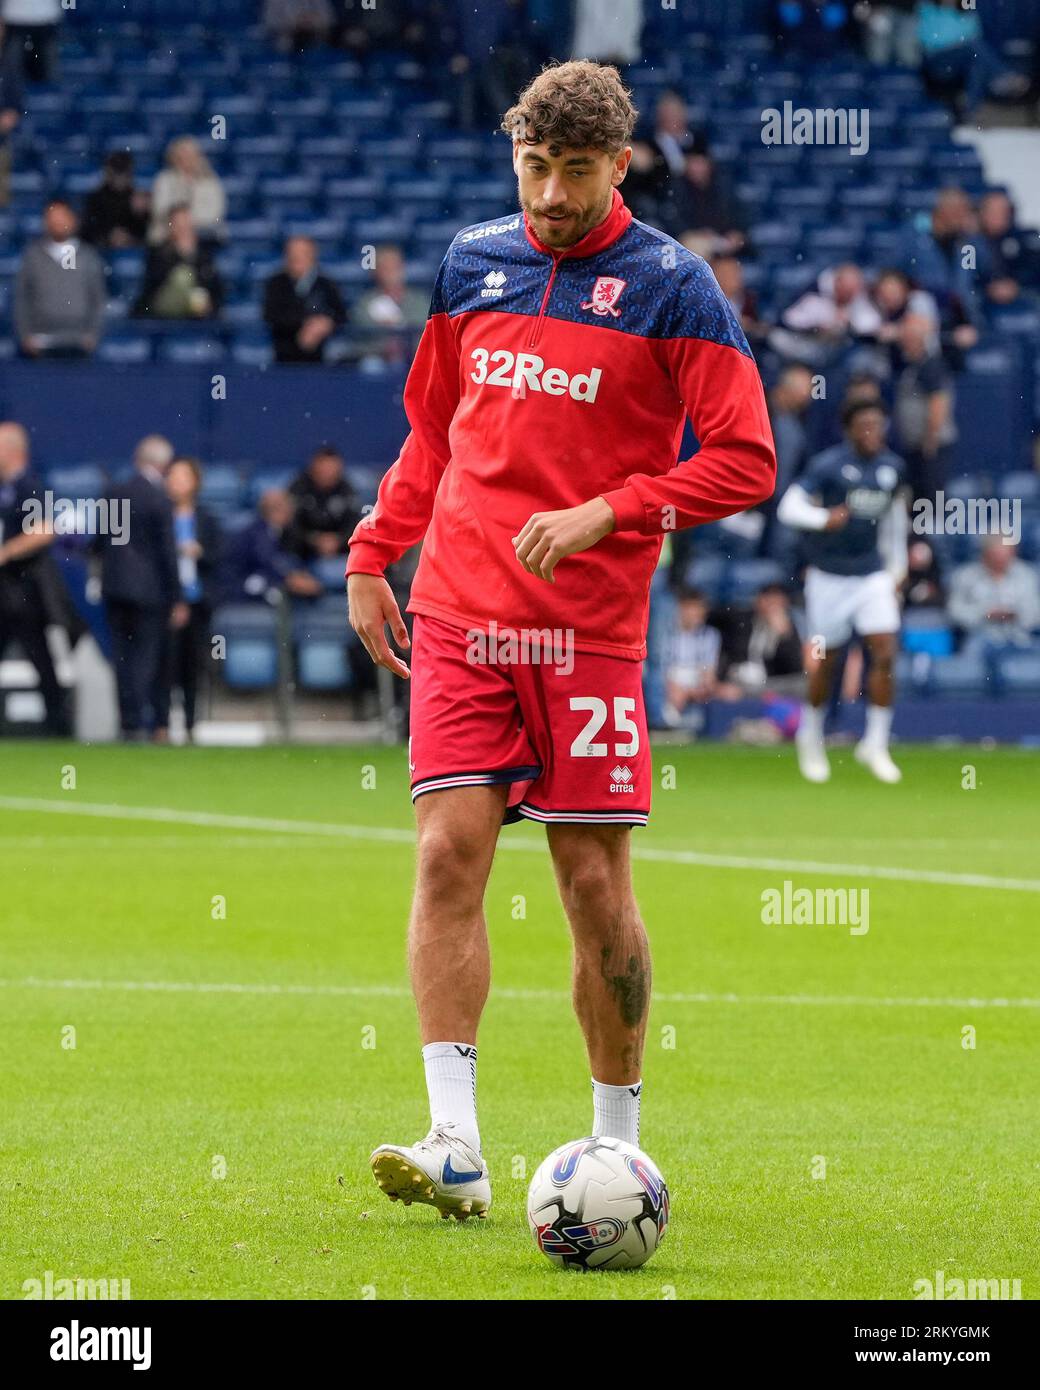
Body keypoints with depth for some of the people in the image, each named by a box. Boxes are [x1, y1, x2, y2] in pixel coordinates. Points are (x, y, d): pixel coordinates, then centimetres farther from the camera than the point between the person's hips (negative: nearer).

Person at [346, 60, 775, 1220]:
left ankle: (616, 1144, 14)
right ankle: (455, 1147, -15)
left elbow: (744, 460, -5)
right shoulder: (471, 263, 11)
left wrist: (608, 513, -15)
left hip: (588, 632, -3)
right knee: (448, 854, -10)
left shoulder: (671, 287, -3)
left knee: (595, 886, -1)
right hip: (458, 620, 3)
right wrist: (373, 555, 13)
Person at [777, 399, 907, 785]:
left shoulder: (891, 466, 4)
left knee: (885, 655, -10)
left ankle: (875, 745, 0)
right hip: (829, 576, -4)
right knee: (826, 662, 5)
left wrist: (897, 563, 24)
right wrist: (823, 518, -39)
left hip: (873, 576, 4)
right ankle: (811, 737, 29)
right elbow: (789, 507, -20)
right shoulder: (827, 465, -13)